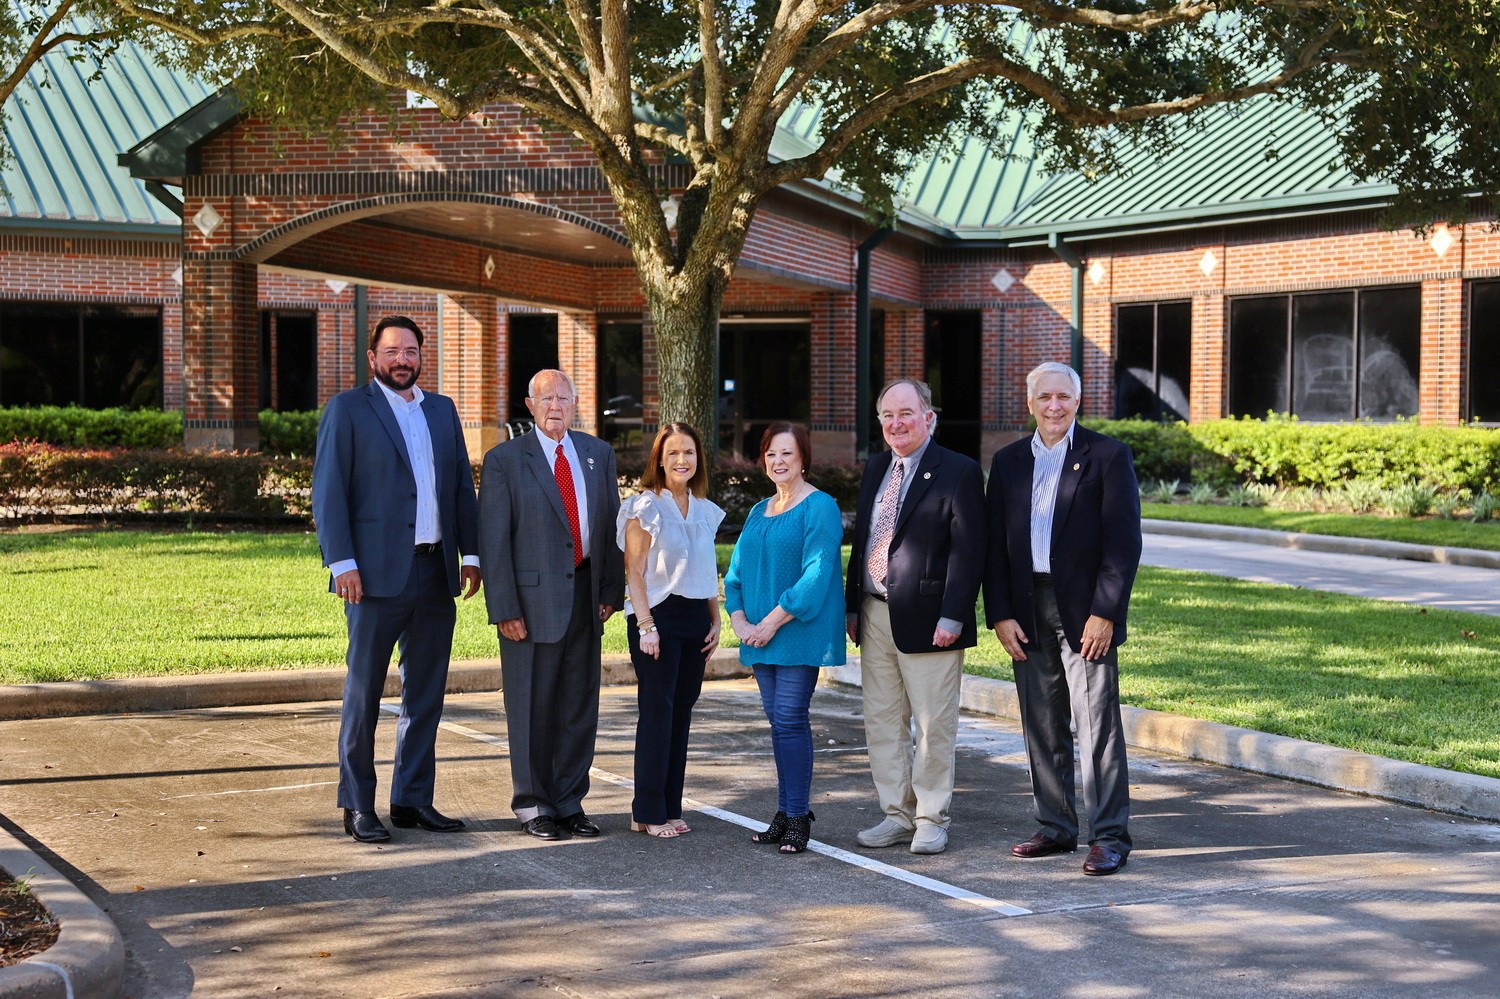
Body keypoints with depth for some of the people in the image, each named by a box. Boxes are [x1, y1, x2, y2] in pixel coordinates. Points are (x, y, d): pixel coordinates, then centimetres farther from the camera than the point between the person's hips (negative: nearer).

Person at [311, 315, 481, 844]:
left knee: (426, 694, 10)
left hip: (436, 573, 6)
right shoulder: (347, 409, 0)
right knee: (363, 693, 0)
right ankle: (358, 806, 8)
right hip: (377, 573, -5)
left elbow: (463, 484, 16)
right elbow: (328, 492, -6)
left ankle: (413, 800, 19)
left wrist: (470, 552, 7)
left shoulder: (442, 410, 16)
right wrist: (341, 563, -14)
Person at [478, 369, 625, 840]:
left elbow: (612, 524, 11)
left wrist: (611, 589, 3)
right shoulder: (504, 460, -3)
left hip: (585, 597, 4)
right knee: (531, 707, 3)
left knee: (580, 706, 9)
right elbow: (493, 541, -6)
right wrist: (504, 608, -11)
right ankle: (533, 805, 15)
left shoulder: (598, 455, 11)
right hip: (533, 600, -4)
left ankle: (569, 802, 19)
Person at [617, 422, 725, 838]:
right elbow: (634, 571, -8)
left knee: (682, 711, 6)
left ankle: (670, 807, 12)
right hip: (657, 615, -6)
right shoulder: (646, 507, -5)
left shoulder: (705, 511, 12)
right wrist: (645, 625, -14)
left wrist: (715, 621, 10)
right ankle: (649, 812, 0)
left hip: (695, 617, 6)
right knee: (657, 710, -6)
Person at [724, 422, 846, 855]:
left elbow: (816, 575, -16)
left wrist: (773, 621, -17)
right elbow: (736, 571, 17)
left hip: (800, 635, -7)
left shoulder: (820, 508, -7)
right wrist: (739, 621, 1)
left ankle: (798, 817, -4)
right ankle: (785, 813, 15)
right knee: (778, 722, 8)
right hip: (761, 637, 7)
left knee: (790, 720, -9)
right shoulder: (759, 512, 16)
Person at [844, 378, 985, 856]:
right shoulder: (875, 468, 14)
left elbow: (968, 551, -13)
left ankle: (931, 820, 12)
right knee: (882, 723, 10)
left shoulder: (959, 472, -8)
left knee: (933, 726, 1)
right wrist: (852, 605, 12)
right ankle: (897, 815, 20)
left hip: (926, 620, -7)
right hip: (875, 617, 7)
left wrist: (952, 618, -18)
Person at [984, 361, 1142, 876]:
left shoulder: (1107, 455, -2)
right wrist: (1000, 615, 2)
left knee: (1098, 726, -5)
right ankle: (1055, 828, 19)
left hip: (1085, 612, -5)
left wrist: (1104, 613, -13)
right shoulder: (1009, 461, 12)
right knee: (1042, 728, 10)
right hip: (1028, 614, 5)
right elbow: (996, 545, 11)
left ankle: (1109, 837, 0)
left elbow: (1124, 542, -7)